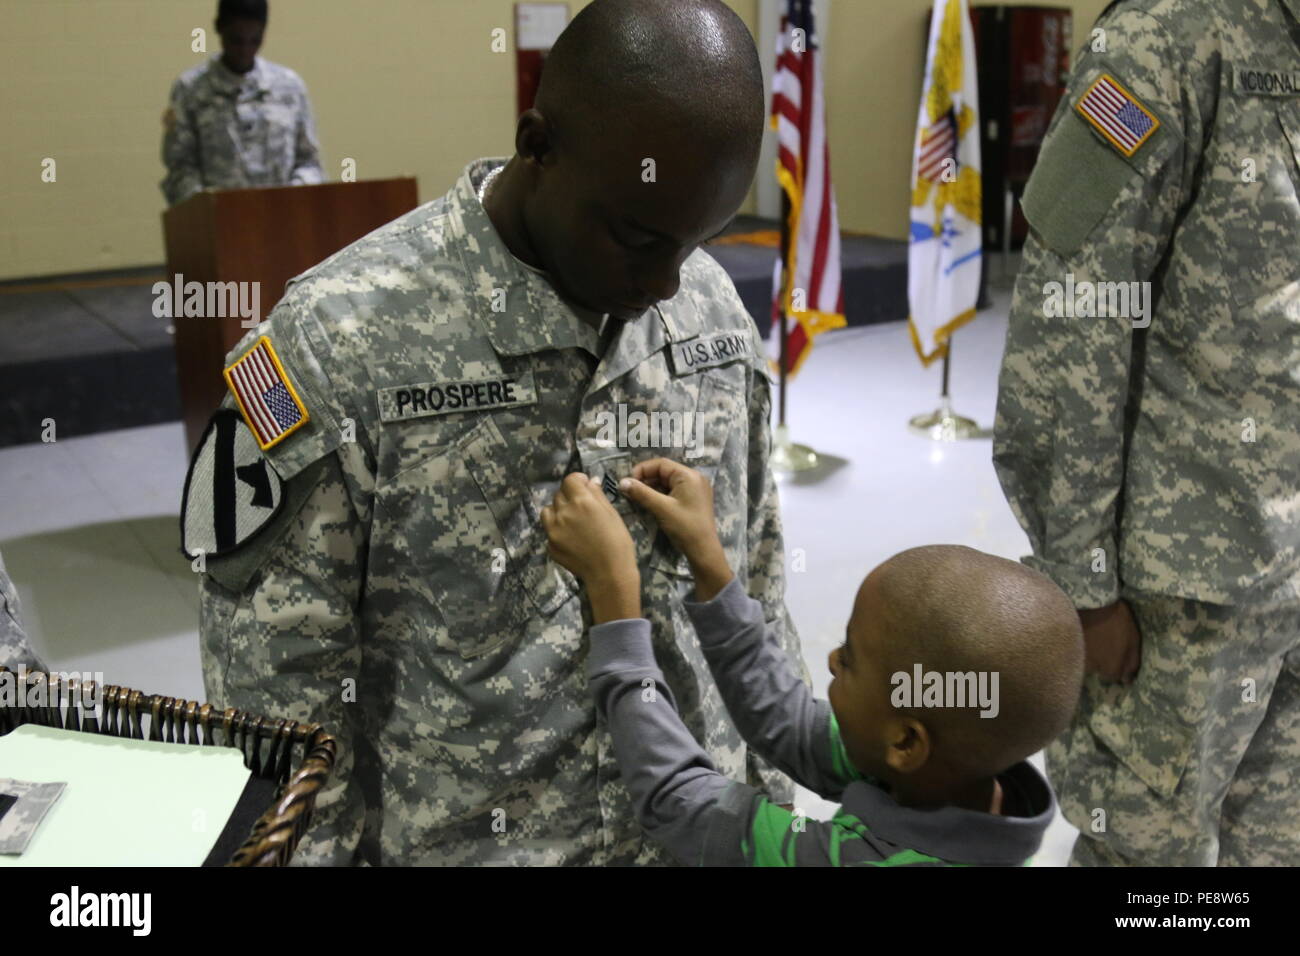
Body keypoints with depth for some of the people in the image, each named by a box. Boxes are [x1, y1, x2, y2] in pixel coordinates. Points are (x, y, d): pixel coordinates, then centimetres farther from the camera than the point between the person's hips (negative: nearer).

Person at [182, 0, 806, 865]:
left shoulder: (716, 311, -6)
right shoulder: (337, 343, -20)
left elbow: (756, 591, 4)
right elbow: (275, 693, -13)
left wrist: (774, 809, 8)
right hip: (458, 840, -3)